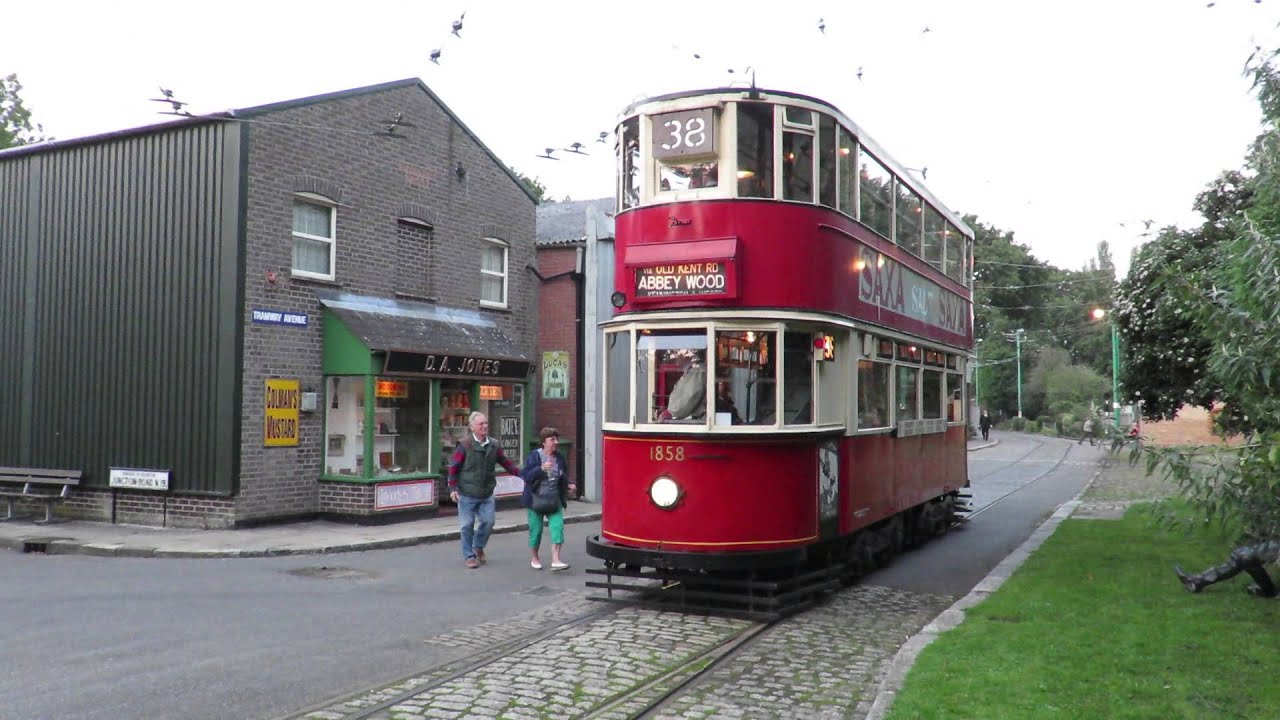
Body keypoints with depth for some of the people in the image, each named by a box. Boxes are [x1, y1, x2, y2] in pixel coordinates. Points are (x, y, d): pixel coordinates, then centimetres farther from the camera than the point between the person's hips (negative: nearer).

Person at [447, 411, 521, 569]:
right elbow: (453, 467, -7)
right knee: (467, 525, 2)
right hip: (467, 494, -4)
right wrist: (453, 488, -12)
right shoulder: (465, 445, -11)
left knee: (488, 522, 4)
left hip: (486, 494, 4)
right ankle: (469, 555, 18)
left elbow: (506, 463, 13)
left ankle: (478, 547, 31)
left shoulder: (493, 445, 3)